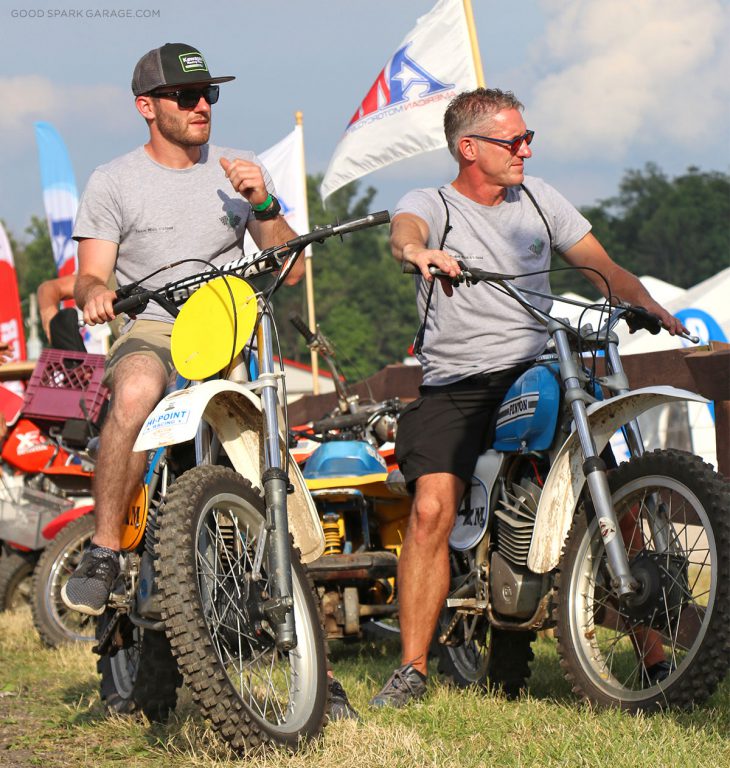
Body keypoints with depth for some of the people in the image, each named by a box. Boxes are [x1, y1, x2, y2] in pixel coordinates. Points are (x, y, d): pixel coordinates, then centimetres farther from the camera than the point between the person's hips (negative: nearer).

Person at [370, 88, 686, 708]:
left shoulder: (538, 199, 15)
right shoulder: (434, 204, 2)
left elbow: (601, 266, 14)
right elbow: (405, 227, -23)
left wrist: (647, 303, -7)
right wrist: (414, 249, -48)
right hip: (456, 386, -3)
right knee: (432, 508, -23)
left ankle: (654, 656, -3)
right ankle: (412, 669, -13)